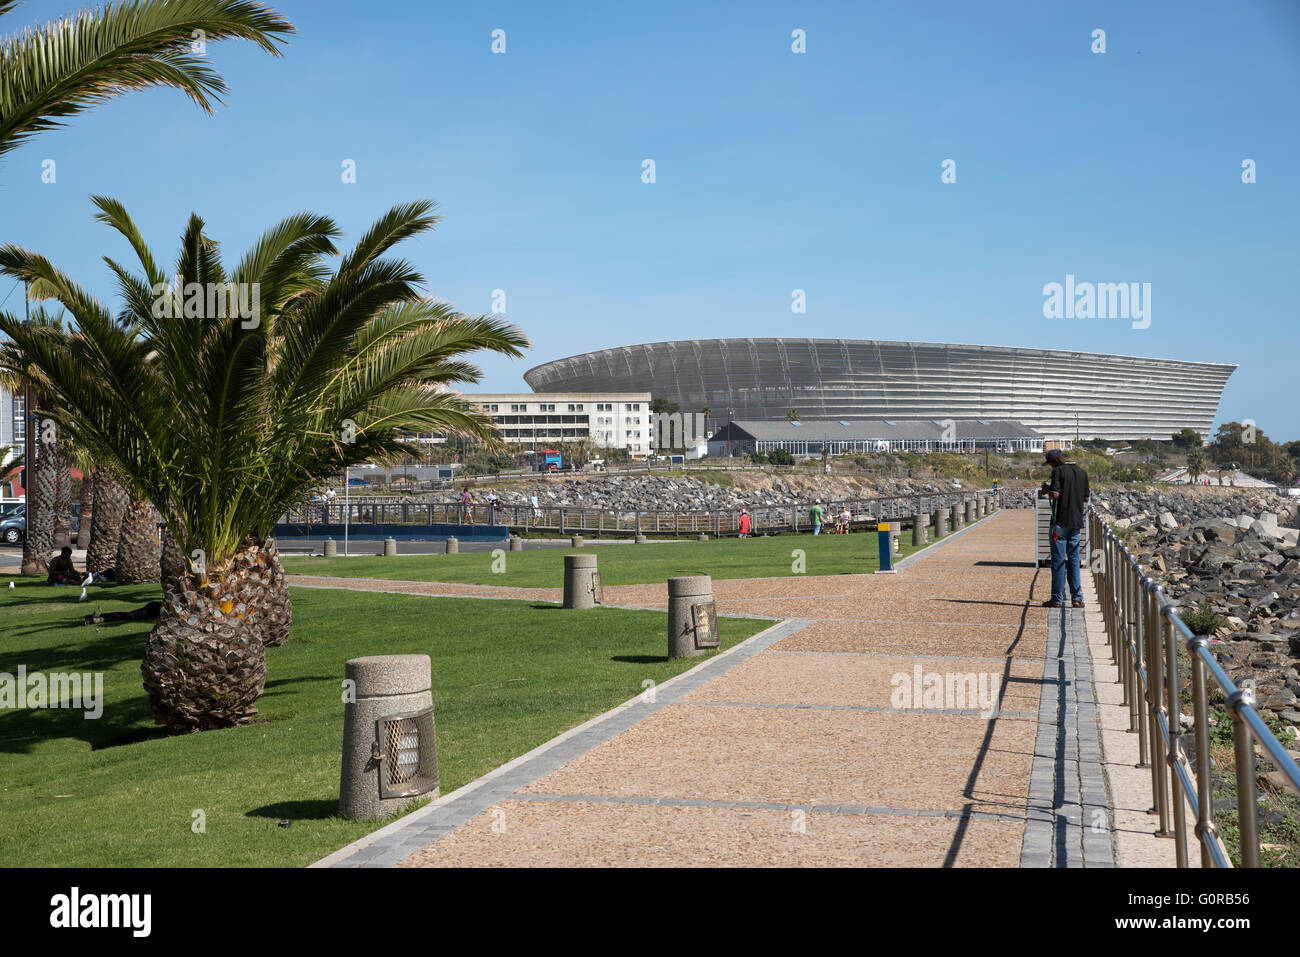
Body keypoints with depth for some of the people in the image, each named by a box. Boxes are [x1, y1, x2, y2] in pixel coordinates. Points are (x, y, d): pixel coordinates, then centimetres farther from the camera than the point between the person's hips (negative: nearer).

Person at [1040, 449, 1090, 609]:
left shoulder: (1058, 471, -8)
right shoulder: (1082, 472, 10)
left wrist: (1046, 491, 1)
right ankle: (1076, 598, 7)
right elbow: (1086, 498, 13)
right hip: (1076, 523, 6)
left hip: (1061, 522, -6)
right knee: (1074, 560, 10)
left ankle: (1057, 599, 1)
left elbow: (1055, 494, -18)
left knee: (1058, 560, -1)